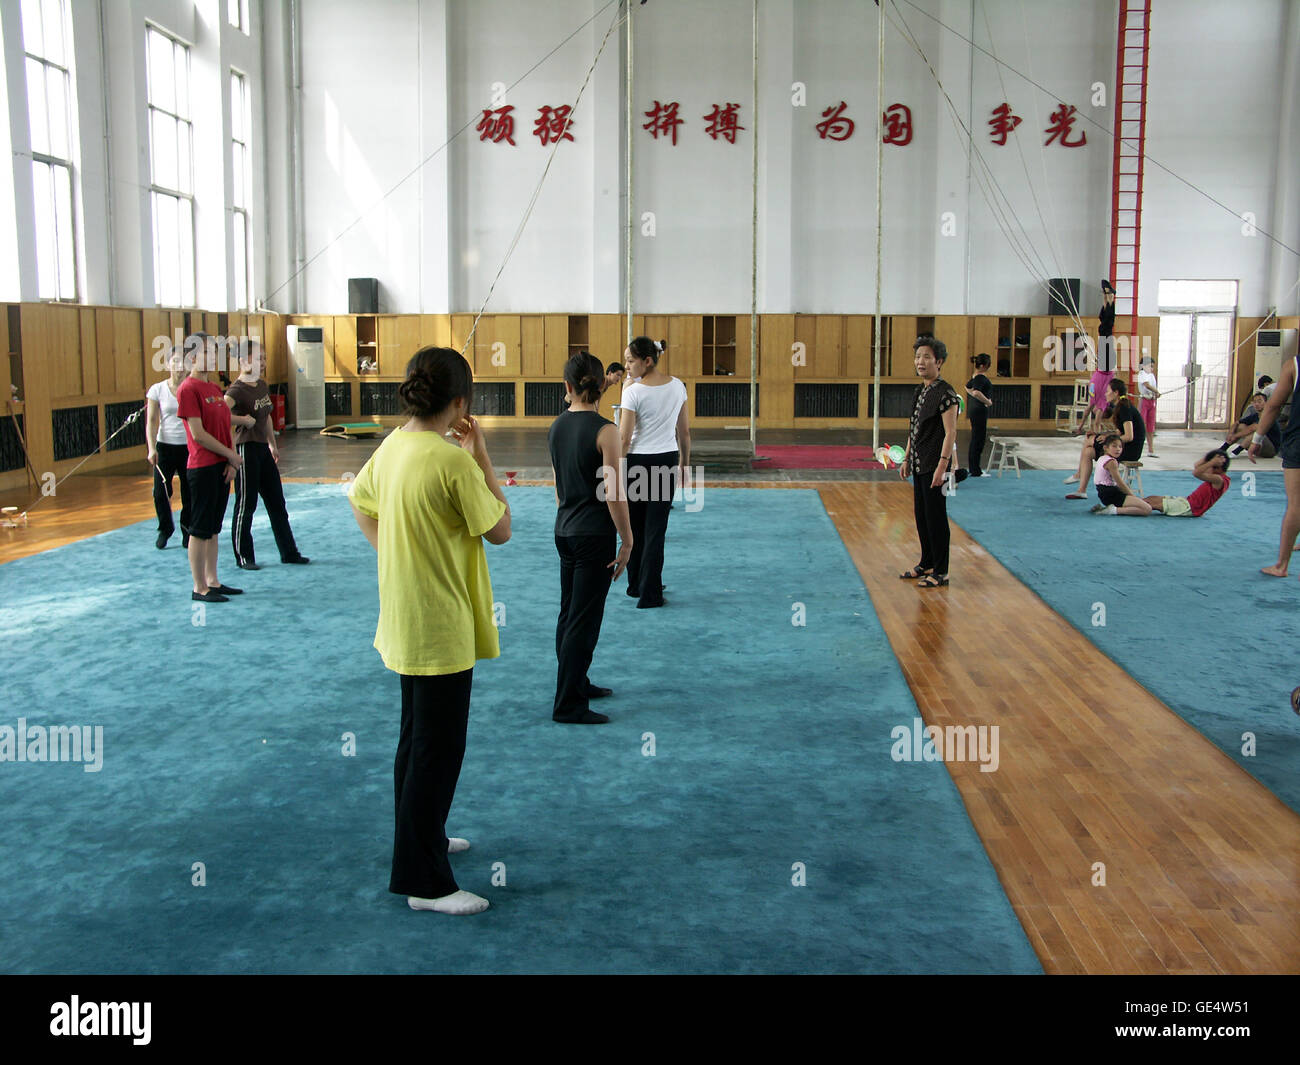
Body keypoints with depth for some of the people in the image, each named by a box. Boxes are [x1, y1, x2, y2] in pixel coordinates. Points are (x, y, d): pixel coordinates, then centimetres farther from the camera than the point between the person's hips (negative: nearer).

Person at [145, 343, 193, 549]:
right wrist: (151, 448, -12)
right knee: (160, 492, -2)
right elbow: (151, 421, -2)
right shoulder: (157, 390, -1)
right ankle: (165, 529, 23)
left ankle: (187, 530, 25)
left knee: (189, 493, 4)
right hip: (165, 446, 0)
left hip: (189, 447, 0)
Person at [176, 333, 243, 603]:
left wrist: (232, 462, 1)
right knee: (200, 530, 0)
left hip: (222, 467, 8)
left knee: (213, 529, 14)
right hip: (202, 468, -8)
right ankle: (200, 588, 7)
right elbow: (198, 434, -17)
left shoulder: (214, 388, 13)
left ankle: (213, 581, 23)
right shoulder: (188, 389, -12)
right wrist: (232, 455, -10)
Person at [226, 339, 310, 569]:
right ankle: (243, 557, 12)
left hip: (263, 448, 9)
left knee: (277, 502, 13)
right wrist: (244, 420, -22)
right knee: (246, 505, 0)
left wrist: (273, 445, 23)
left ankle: (289, 552, 21)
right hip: (246, 449, -9)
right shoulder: (237, 390, -16)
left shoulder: (262, 385, 9)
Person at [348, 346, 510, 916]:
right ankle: (424, 880, 10)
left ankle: (423, 838, 40)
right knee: (438, 750, 1)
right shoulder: (453, 461, -23)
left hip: (405, 622, 9)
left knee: (417, 739, 23)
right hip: (441, 628, -9)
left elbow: (360, 502, 19)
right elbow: (500, 530, -13)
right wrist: (482, 459, -10)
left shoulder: (391, 446, 2)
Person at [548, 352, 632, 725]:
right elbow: (613, 494, -17)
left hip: (564, 530, 7)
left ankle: (577, 683, 33)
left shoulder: (556, 427, 4)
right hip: (594, 535, -7)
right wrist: (627, 541, -9)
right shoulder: (604, 430, -16)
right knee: (583, 620, -1)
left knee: (568, 614, 17)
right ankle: (568, 705, 4)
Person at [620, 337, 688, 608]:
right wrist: (684, 463, 18)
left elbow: (624, 439, -14)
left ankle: (635, 585, 25)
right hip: (667, 461, 4)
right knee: (655, 529, 6)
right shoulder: (677, 387, 0)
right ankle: (650, 594, 6)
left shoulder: (633, 392, -15)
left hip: (637, 463, -3)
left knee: (634, 527, 13)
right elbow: (685, 431, 7)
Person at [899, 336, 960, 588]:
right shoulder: (920, 391, 12)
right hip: (919, 465, 9)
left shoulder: (945, 393, -15)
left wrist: (942, 466, -22)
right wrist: (906, 458, 17)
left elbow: (950, 433, -18)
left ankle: (940, 572, 7)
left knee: (936, 517, -2)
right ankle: (926, 564, 28)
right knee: (921, 515, 15)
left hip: (933, 467, -9)